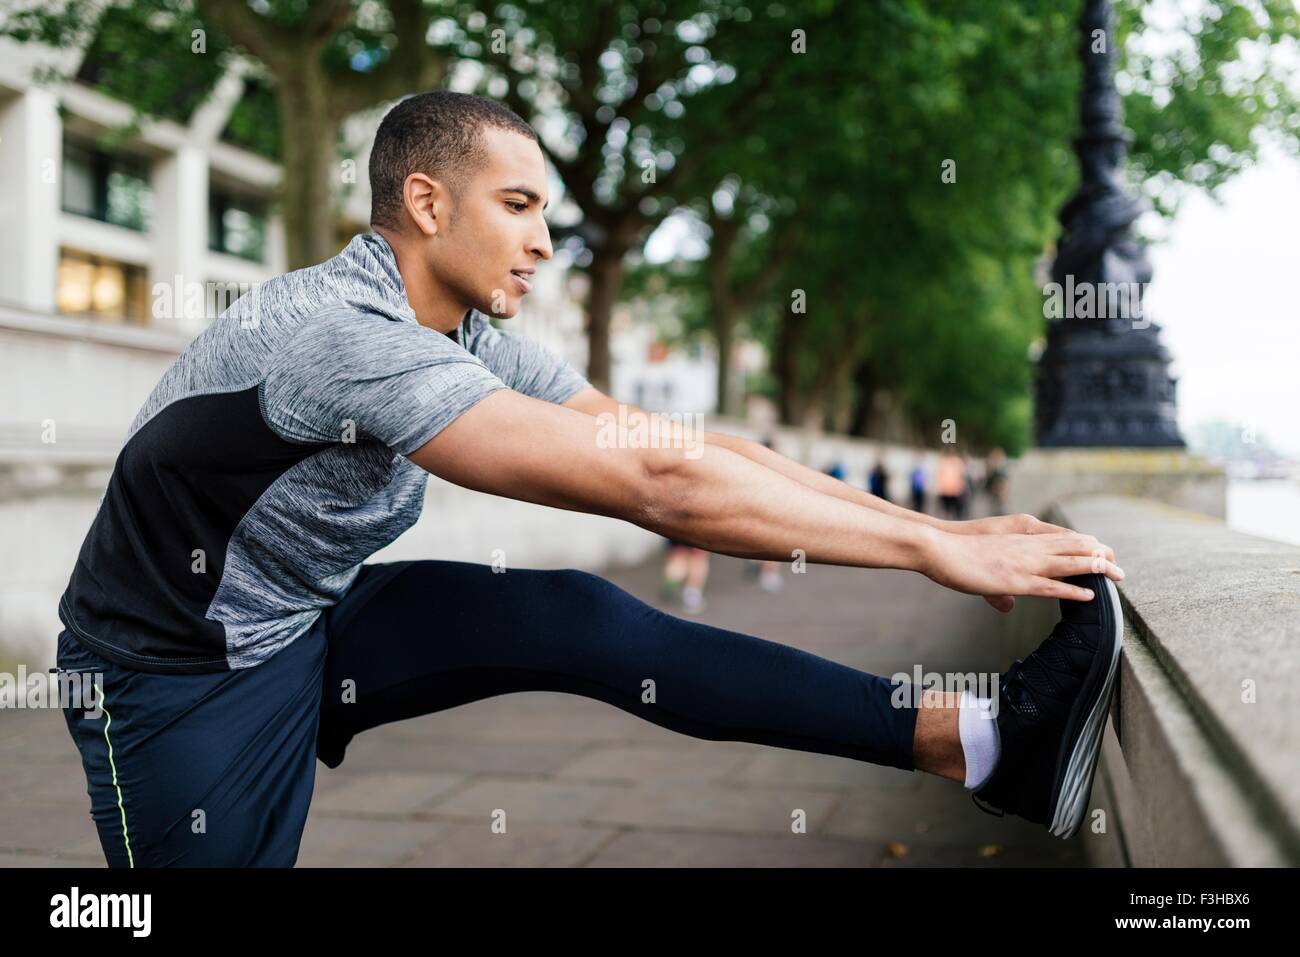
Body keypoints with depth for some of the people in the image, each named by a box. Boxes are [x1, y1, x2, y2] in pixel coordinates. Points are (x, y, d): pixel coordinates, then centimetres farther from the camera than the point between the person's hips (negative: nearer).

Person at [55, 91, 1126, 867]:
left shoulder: (473, 343, -3)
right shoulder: (343, 332, -30)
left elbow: (693, 444, -8)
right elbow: (657, 485, -36)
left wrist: (936, 525, -13)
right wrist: (934, 549, -31)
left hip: (318, 623, 6)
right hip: (184, 675, -5)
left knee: (579, 619, -13)